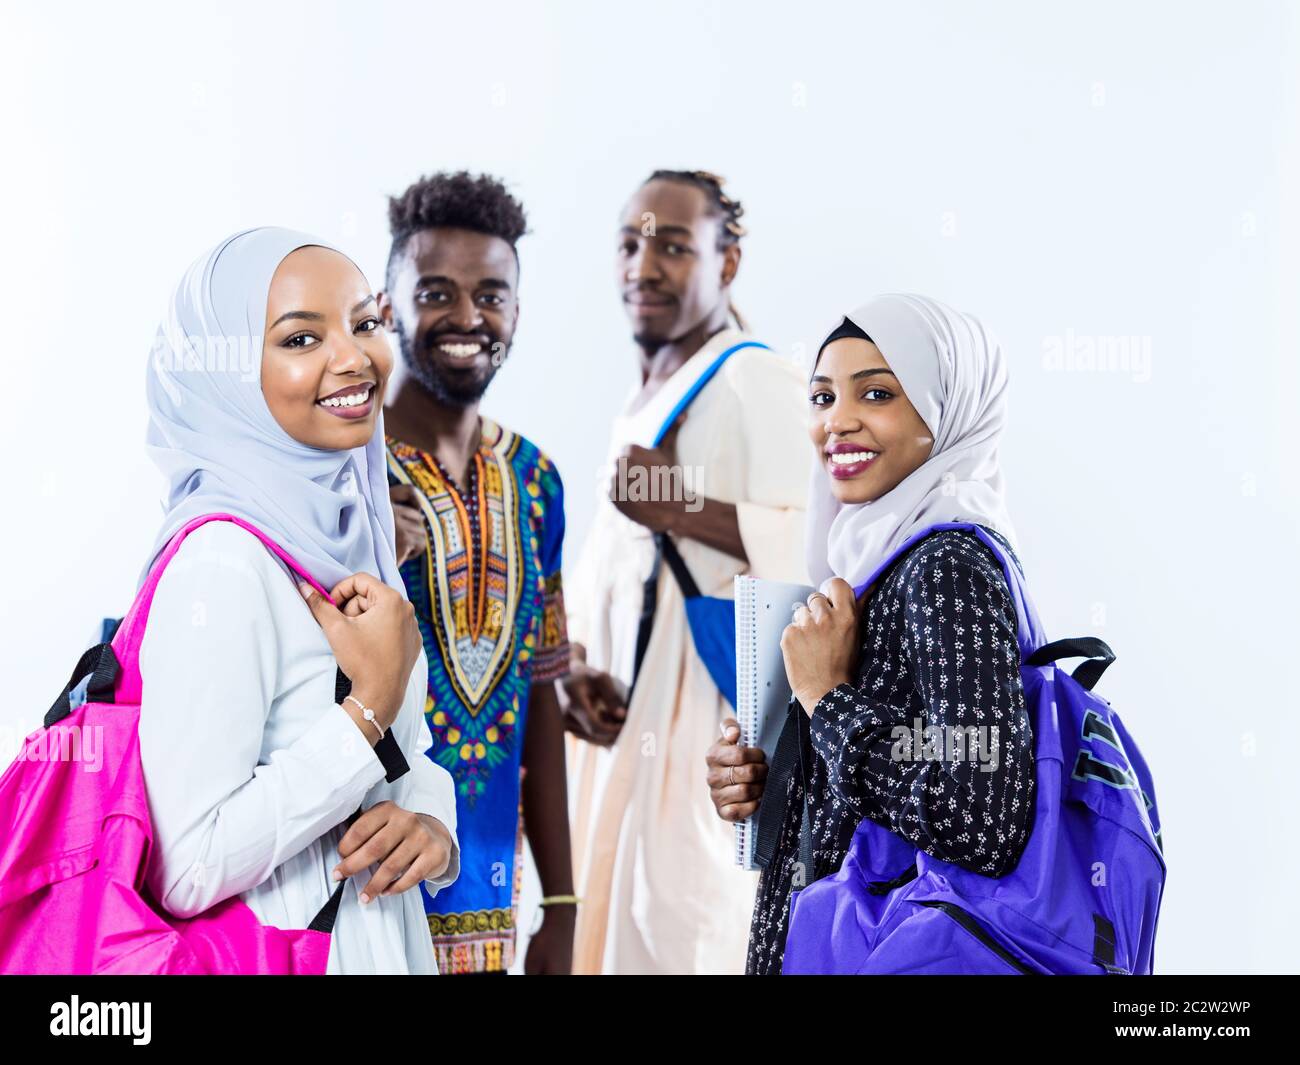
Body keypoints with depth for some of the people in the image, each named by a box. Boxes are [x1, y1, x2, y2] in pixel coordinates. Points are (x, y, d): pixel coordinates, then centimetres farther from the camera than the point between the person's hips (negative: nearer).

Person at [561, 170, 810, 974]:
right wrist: (578, 665, 2)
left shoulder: (762, 383, -11)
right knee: (615, 919, 12)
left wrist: (687, 507, -23)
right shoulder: (641, 400, 17)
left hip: (710, 713, -8)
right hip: (625, 711, 8)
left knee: (682, 935, -6)